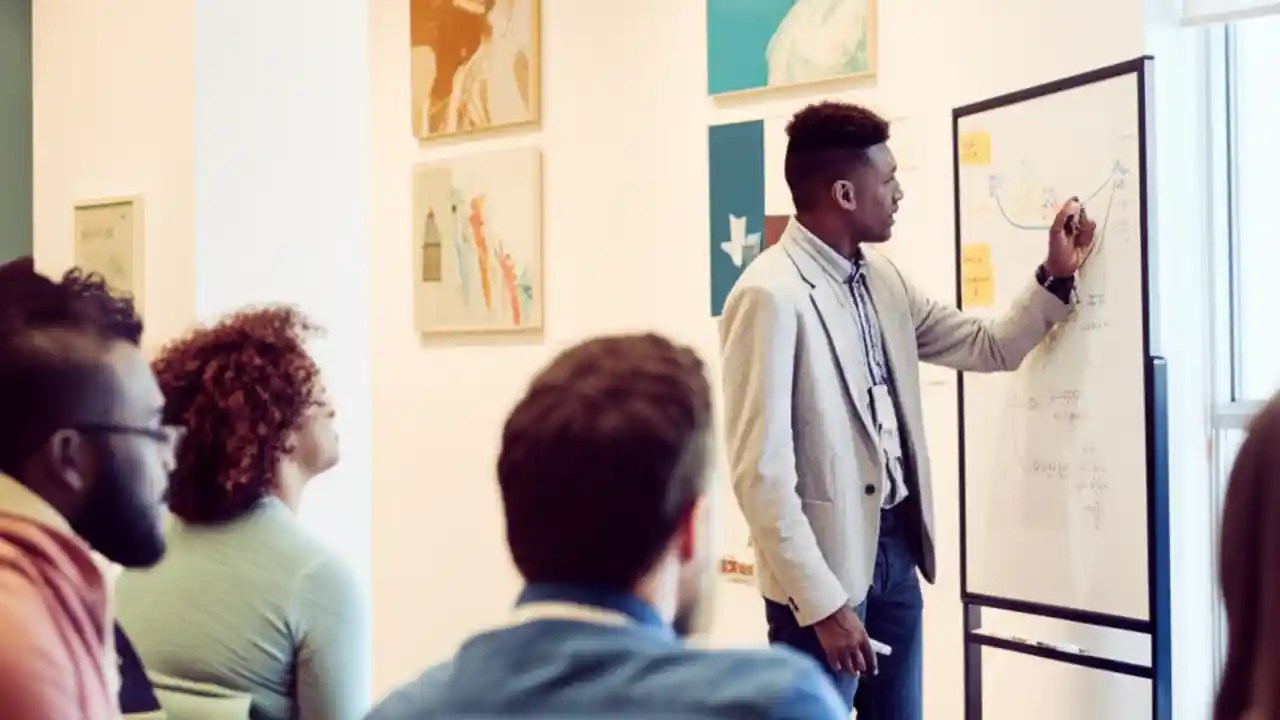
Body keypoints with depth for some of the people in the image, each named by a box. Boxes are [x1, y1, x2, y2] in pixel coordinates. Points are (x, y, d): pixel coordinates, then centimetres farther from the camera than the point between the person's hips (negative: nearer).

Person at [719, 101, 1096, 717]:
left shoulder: (881, 279, 8)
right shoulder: (771, 296, -18)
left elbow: (989, 348, 22)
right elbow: (760, 472, -21)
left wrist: (1055, 278, 8)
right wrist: (823, 603, -22)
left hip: (895, 545, 8)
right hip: (826, 560, -8)